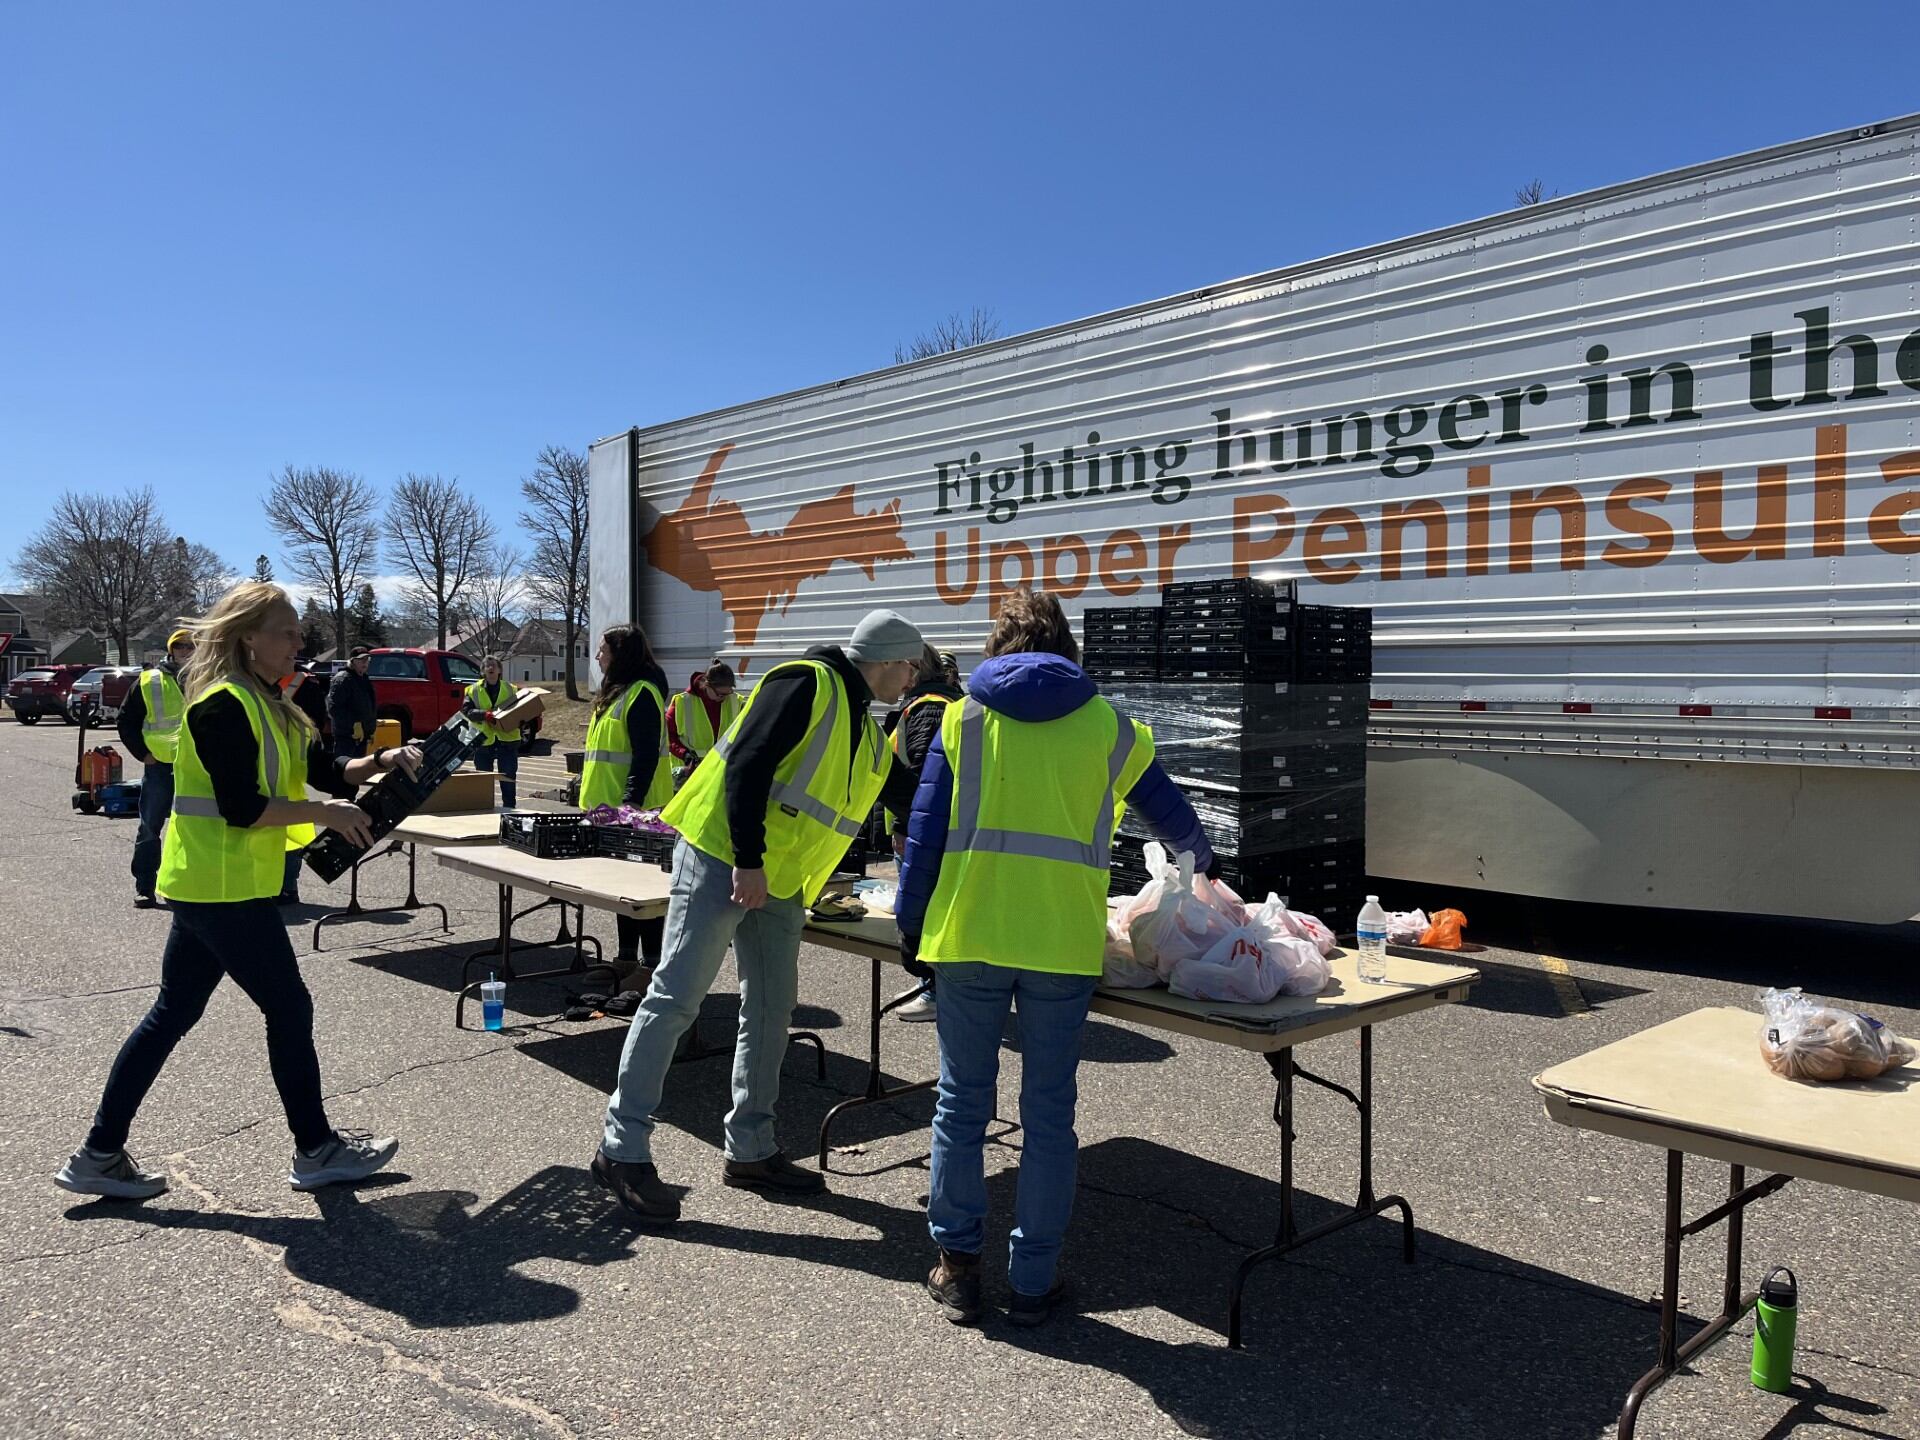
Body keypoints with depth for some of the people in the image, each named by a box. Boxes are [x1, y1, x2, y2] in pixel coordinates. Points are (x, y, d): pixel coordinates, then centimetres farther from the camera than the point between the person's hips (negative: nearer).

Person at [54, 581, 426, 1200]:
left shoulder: (267, 704, 13)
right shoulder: (222, 706, -17)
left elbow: (326, 770, 12)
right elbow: (241, 808, -23)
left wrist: (379, 762, -5)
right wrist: (325, 813, -18)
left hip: (208, 888, 10)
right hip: (225, 890, -10)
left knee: (172, 1015, 14)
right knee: (289, 1008, 1)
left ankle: (99, 1156, 23)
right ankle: (316, 1149, 15)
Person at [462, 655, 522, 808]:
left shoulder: (510, 688, 7)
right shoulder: (474, 690, 2)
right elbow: (466, 710, -10)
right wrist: (485, 714, -26)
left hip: (507, 740, 1)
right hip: (483, 741, -1)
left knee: (508, 779, 4)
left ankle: (509, 809, 12)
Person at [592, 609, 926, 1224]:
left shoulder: (866, 732, 17)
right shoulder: (807, 683, -12)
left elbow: (909, 796, 27)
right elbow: (746, 765, -20)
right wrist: (747, 863, -23)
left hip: (779, 882, 10)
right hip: (722, 860, -9)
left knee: (771, 1010, 10)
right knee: (676, 998, -7)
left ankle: (751, 1150, 21)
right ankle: (622, 1149, 1)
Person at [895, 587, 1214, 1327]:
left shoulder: (964, 717, 6)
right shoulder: (1109, 726, 7)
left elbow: (925, 832, 2)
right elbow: (1174, 821, 19)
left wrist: (910, 924, 11)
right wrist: (1199, 856, 40)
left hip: (969, 935, 0)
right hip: (1064, 941, 0)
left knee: (962, 1103, 13)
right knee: (1048, 1113, 10)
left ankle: (958, 1267, 22)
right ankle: (1033, 1282, 20)